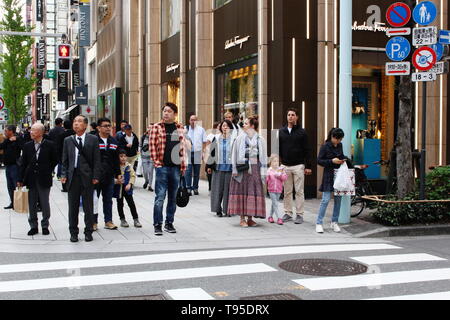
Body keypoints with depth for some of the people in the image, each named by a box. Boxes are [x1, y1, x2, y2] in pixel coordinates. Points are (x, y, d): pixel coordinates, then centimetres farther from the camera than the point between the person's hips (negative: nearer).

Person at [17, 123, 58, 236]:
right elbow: (23, 163, 6)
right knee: (32, 205, 8)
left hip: (44, 180, -3)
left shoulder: (50, 145, -4)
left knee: (45, 204, 5)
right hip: (31, 180, 3)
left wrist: (48, 171, 2)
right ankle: (33, 226, 18)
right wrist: (20, 179, 3)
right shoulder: (27, 146, 5)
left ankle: (45, 226, 18)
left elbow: (55, 160, 4)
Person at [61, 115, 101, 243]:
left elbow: (97, 159, -1)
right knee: (73, 207, 8)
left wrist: (96, 176, -8)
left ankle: (88, 232, 15)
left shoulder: (93, 139, 1)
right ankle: (73, 233, 17)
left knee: (88, 207, 5)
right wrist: (64, 175, 0)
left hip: (87, 177, -2)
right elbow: (65, 160, 11)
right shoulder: (68, 140, 9)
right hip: (72, 177, 2)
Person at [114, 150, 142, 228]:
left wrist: (129, 184, -13)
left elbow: (133, 176, -1)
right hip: (118, 188, -1)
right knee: (120, 204, 10)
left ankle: (136, 220, 9)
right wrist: (116, 181, -25)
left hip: (127, 188, 1)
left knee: (131, 204, 3)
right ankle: (122, 220, 23)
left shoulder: (129, 166, -1)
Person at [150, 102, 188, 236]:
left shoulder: (180, 128, 10)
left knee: (173, 197, 10)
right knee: (160, 196, -6)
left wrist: (183, 165, 8)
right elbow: (152, 146, -2)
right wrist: (156, 162, -8)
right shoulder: (157, 127, 0)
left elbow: (183, 147, 12)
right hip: (162, 167, -4)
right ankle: (157, 225, -1)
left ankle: (169, 223, 20)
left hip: (176, 167, 4)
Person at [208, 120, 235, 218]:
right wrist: (209, 166, 7)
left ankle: (228, 209, 11)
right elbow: (212, 152, 9)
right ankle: (218, 209, 10)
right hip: (218, 167, 2)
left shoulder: (233, 139, 0)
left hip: (229, 168, -2)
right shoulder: (216, 139, 6)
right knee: (218, 188, 2)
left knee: (228, 188, 1)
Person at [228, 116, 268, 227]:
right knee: (242, 191, -1)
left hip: (255, 168, 1)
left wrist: (263, 172, 1)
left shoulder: (260, 140, 6)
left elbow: (264, 156, 7)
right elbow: (234, 154, 5)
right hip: (243, 168, -1)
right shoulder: (240, 138, 5)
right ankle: (242, 218, 5)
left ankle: (250, 218, 10)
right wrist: (235, 169, -2)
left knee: (254, 192, 1)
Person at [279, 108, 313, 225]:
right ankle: (288, 213, 15)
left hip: (298, 166, -3)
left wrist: (308, 166, -5)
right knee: (287, 191, 7)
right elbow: (278, 149, 12)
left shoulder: (302, 132, 1)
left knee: (299, 191, 0)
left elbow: (307, 150, 0)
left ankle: (300, 215, 5)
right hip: (285, 166, 3)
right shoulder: (281, 132, 10)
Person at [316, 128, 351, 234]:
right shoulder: (325, 146, -7)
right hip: (329, 176, -6)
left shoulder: (340, 145, 10)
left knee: (338, 199, 7)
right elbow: (319, 161, -8)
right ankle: (319, 223, -1)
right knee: (326, 200, -9)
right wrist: (332, 161, -17)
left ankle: (334, 222, 18)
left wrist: (344, 159, 2)